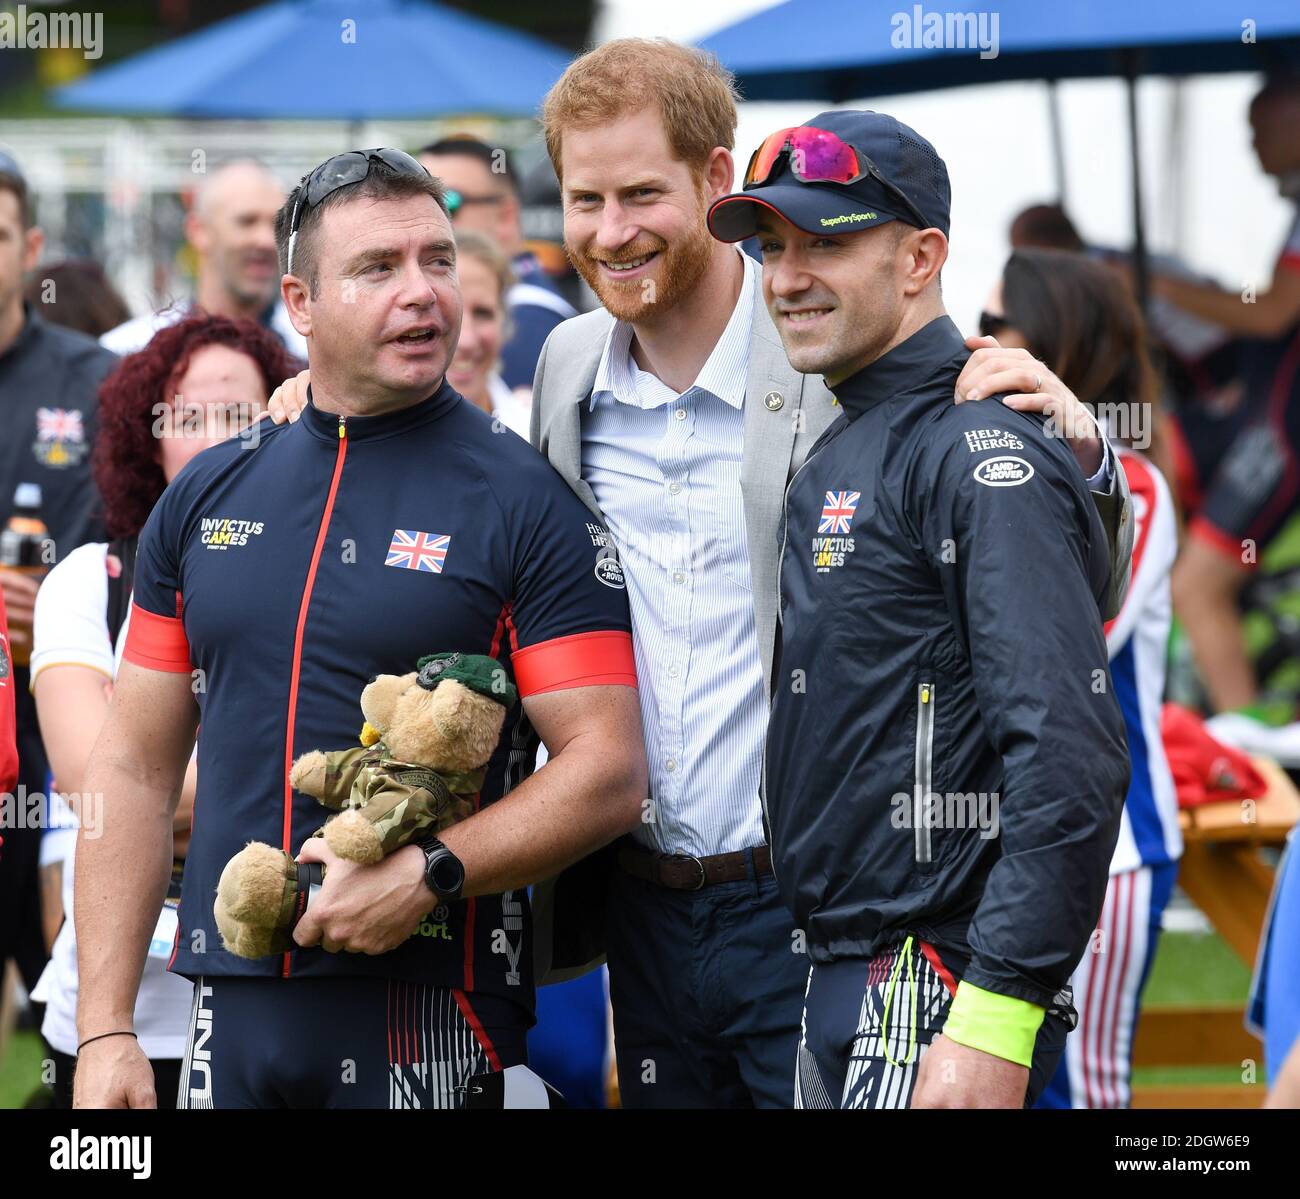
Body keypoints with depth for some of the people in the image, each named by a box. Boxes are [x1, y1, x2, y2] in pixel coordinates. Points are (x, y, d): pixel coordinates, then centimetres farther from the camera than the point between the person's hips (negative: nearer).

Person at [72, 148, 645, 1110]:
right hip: (232, 1012, 4)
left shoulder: (525, 501, -2)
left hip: (430, 1021, -4)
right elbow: (137, 768, 11)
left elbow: (610, 775, -8)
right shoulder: (208, 496, 10)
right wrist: (105, 1030, 4)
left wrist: (429, 875, -21)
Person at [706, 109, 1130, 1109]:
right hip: (845, 982, 9)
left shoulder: (980, 451, -13)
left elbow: (1070, 753, -22)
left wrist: (996, 1023, -26)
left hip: (940, 993, -9)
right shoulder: (840, 453, 17)